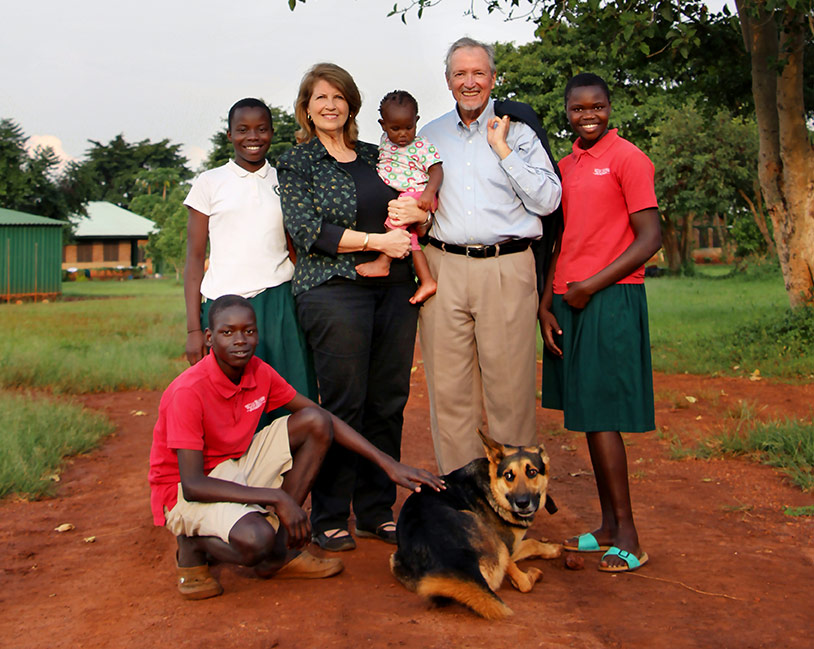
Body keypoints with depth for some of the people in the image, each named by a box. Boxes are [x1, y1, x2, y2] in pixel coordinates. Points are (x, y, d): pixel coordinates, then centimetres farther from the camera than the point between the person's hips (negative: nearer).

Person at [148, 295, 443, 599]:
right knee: (256, 539, -38)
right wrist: (276, 498, -34)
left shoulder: (259, 373, -6)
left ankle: (279, 552, -6)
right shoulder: (188, 392, -26)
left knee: (315, 423, -9)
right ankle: (192, 544, -1)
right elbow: (192, 485, -29)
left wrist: (387, 463, -8)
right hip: (185, 494, -7)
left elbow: (322, 417, 0)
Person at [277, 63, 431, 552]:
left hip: (394, 288, 5)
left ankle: (376, 511, 16)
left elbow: (410, 210, 24)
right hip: (334, 289, -5)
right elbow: (308, 231, -7)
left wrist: (418, 213, -1)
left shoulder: (375, 156, 19)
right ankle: (329, 518, 8)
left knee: (388, 402, 5)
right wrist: (377, 241, -12)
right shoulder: (296, 163, 5)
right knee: (343, 404, -4)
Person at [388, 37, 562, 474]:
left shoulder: (517, 131, 7)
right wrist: (405, 214, 4)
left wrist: (503, 149, -5)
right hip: (444, 267, 3)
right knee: (449, 388, 2)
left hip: (506, 269, -2)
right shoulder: (430, 136, 17)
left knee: (509, 385, -3)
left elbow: (548, 200, -3)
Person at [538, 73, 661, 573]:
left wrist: (592, 284, -14)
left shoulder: (627, 158, -5)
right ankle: (609, 529, 18)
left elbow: (650, 239, -10)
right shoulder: (565, 167, 17)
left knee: (599, 415, -9)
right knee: (588, 416, 9)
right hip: (568, 304, 7)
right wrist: (546, 304, 8)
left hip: (609, 301, -7)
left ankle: (628, 539, 0)